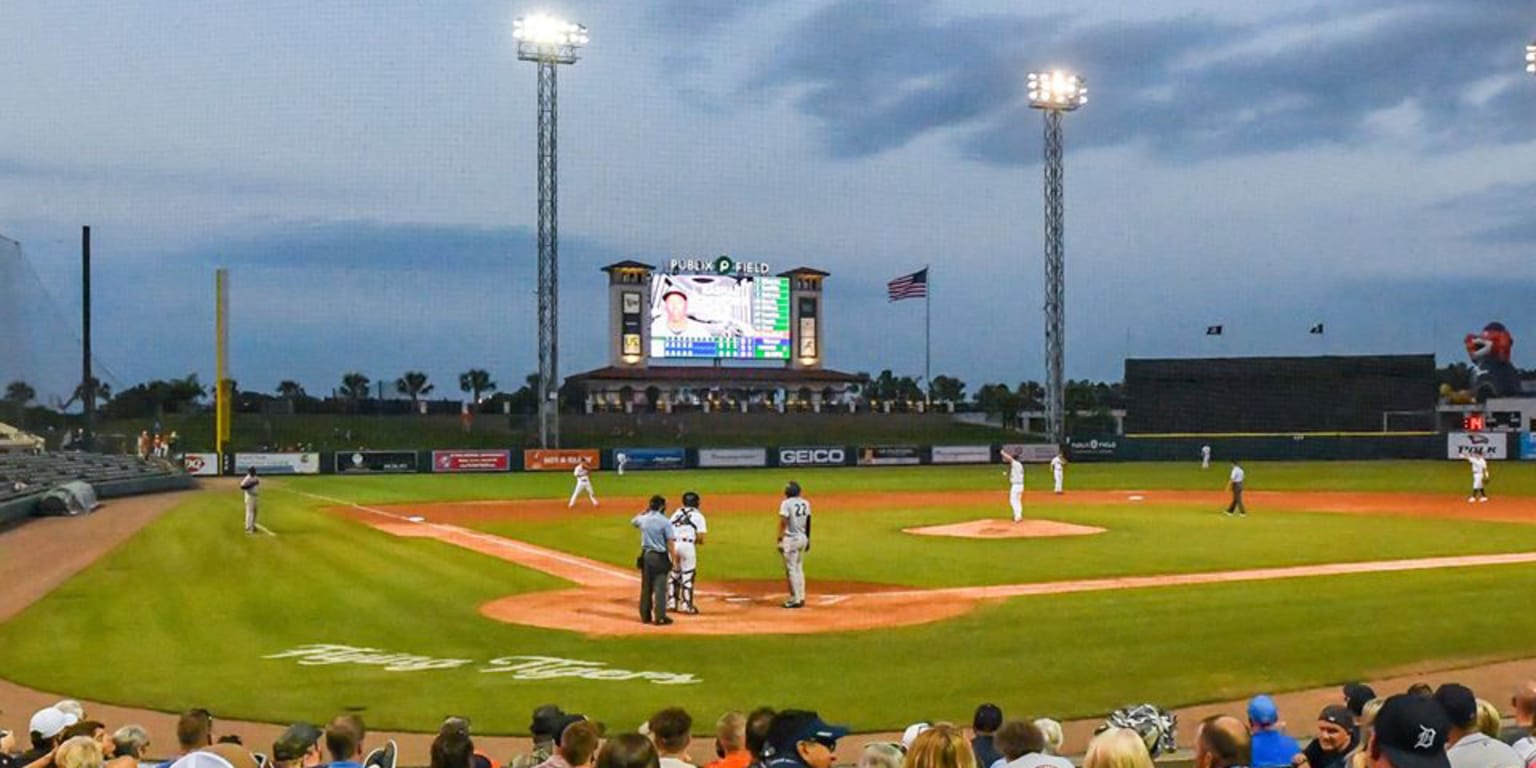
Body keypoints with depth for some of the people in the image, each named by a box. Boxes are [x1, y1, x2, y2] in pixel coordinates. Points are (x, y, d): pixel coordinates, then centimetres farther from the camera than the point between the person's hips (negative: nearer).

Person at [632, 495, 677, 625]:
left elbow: (633, 521, 27)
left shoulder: (643, 519, 1)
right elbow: (670, 543, -14)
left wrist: (645, 511, 21)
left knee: (646, 587, 14)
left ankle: (645, 616, 20)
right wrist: (674, 561, -10)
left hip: (646, 556, 5)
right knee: (660, 588, -3)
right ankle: (660, 617, -4)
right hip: (660, 557, -5)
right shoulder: (665, 522, -13)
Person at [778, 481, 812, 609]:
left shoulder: (786, 503, -12)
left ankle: (796, 599, -4)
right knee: (799, 568, 16)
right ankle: (801, 598, 19)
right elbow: (808, 523, 12)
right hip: (803, 538, 7)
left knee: (791, 569, -3)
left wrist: (780, 539, -15)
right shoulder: (805, 503, 8)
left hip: (791, 539, -7)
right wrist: (808, 539, 20)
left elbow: (783, 522, -18)